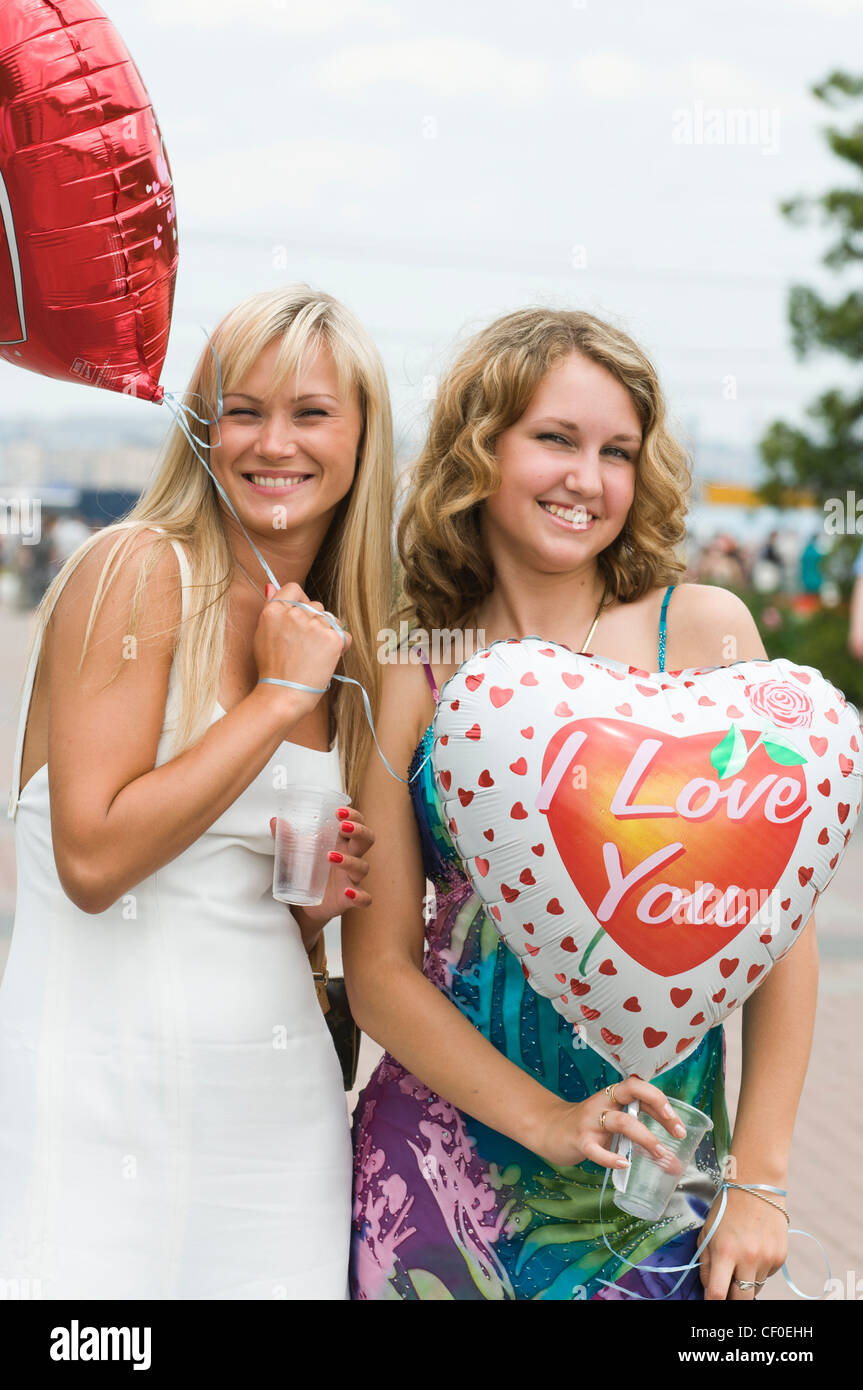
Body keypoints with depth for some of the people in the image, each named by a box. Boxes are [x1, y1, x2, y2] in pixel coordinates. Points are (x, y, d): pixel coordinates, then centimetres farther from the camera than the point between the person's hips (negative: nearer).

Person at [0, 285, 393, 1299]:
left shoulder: (346, 642, 10)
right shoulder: (137, 571, -9)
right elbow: (94, 857, -19)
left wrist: (319, 896, -2)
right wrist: (279, 695, -14)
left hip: (281, 1097, 6)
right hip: (102, 1096, -6)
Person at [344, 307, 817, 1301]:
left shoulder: (704, 630, -4)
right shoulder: (409, 675, -3)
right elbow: (378, 967, -2)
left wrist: (757, 1177, -7)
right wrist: (541, 1118, -14)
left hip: (659, 1175, 0)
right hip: (441, 1167, 0)